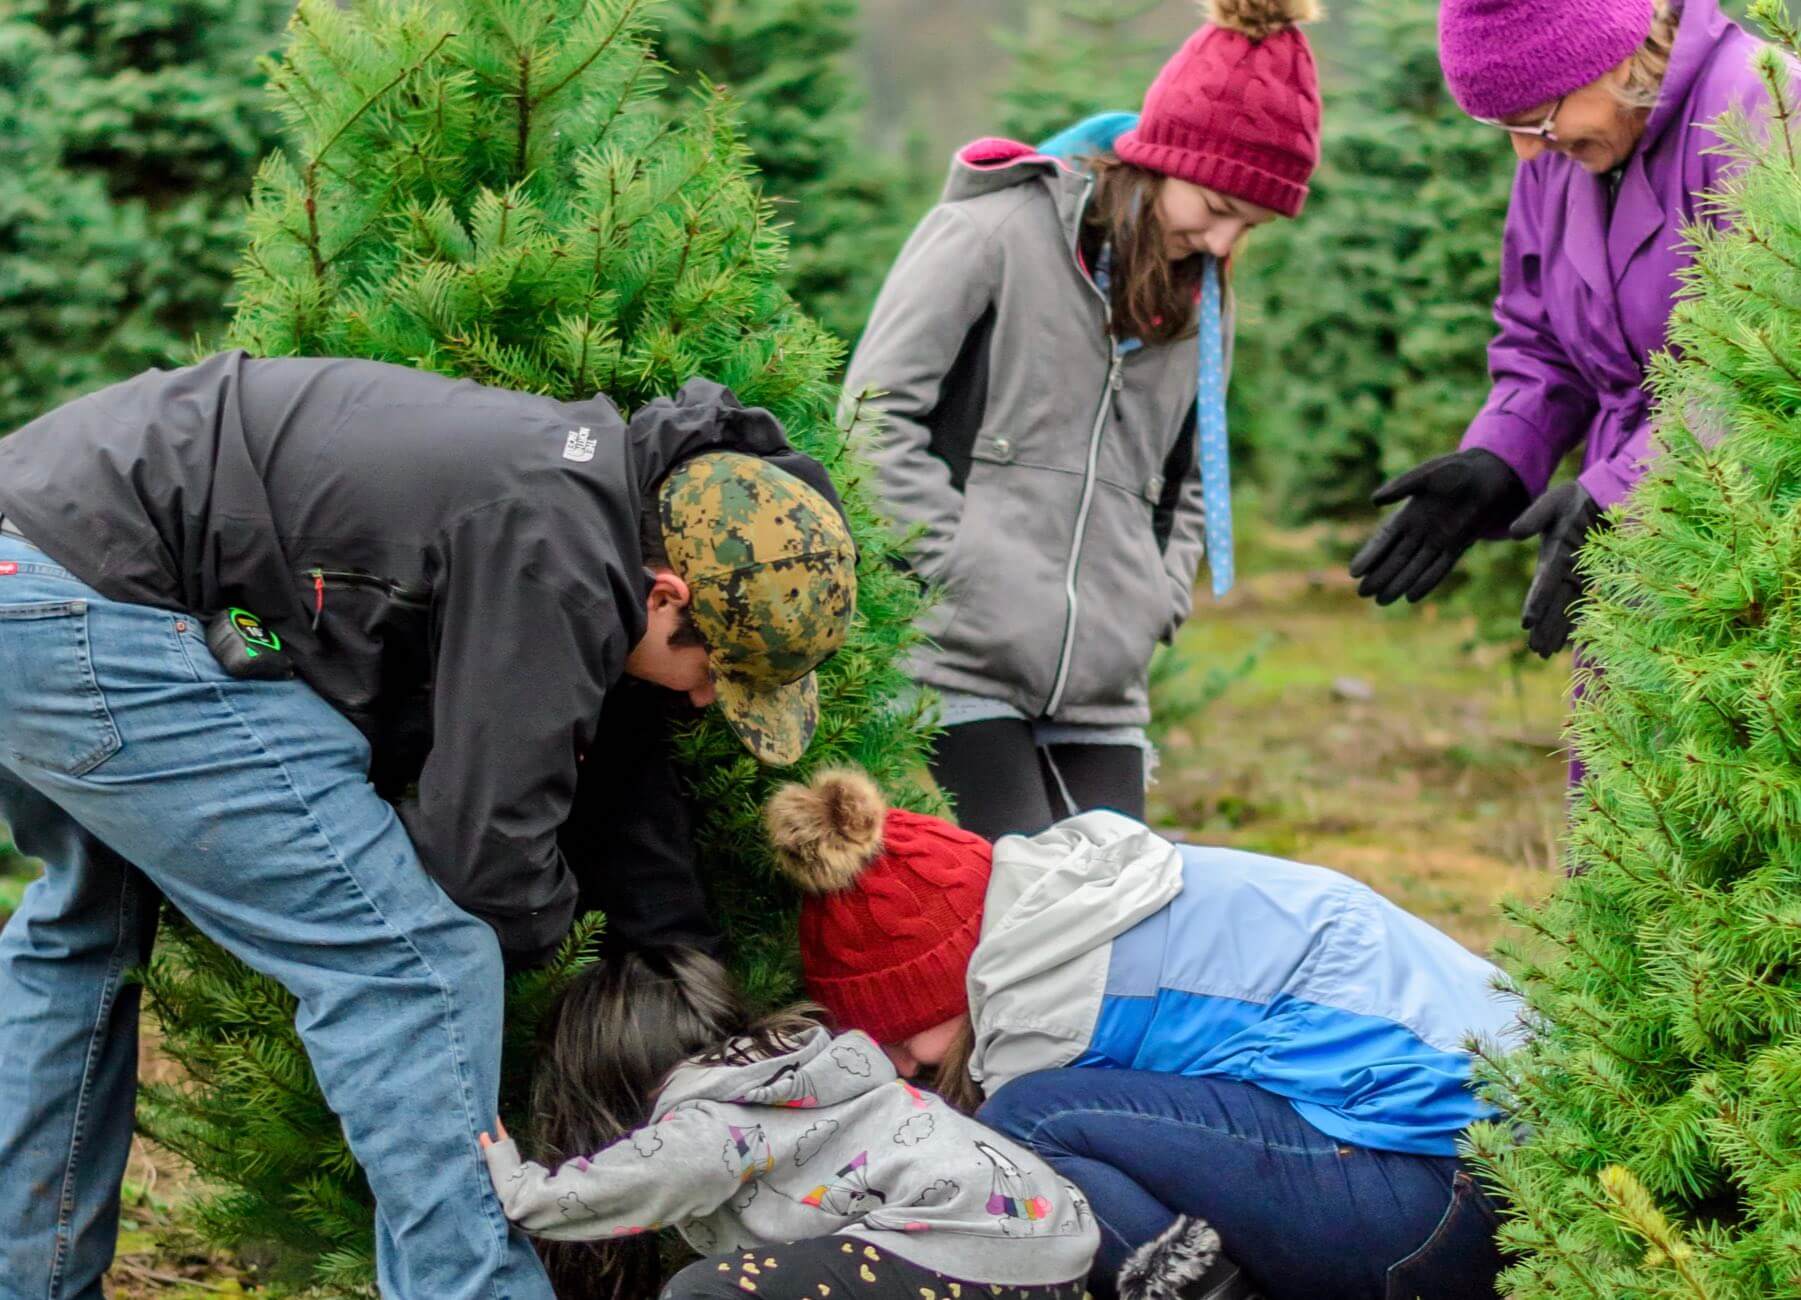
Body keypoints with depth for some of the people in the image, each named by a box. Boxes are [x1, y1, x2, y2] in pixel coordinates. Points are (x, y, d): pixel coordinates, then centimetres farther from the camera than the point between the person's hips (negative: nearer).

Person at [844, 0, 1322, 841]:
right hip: (960, 668, -6)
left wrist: (1155, 605, 8)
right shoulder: (992, 232, -3)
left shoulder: (1201, 301, 17)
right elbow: (876, 418, -8)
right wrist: (963, 571, -12)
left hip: (1103, 696, 6)